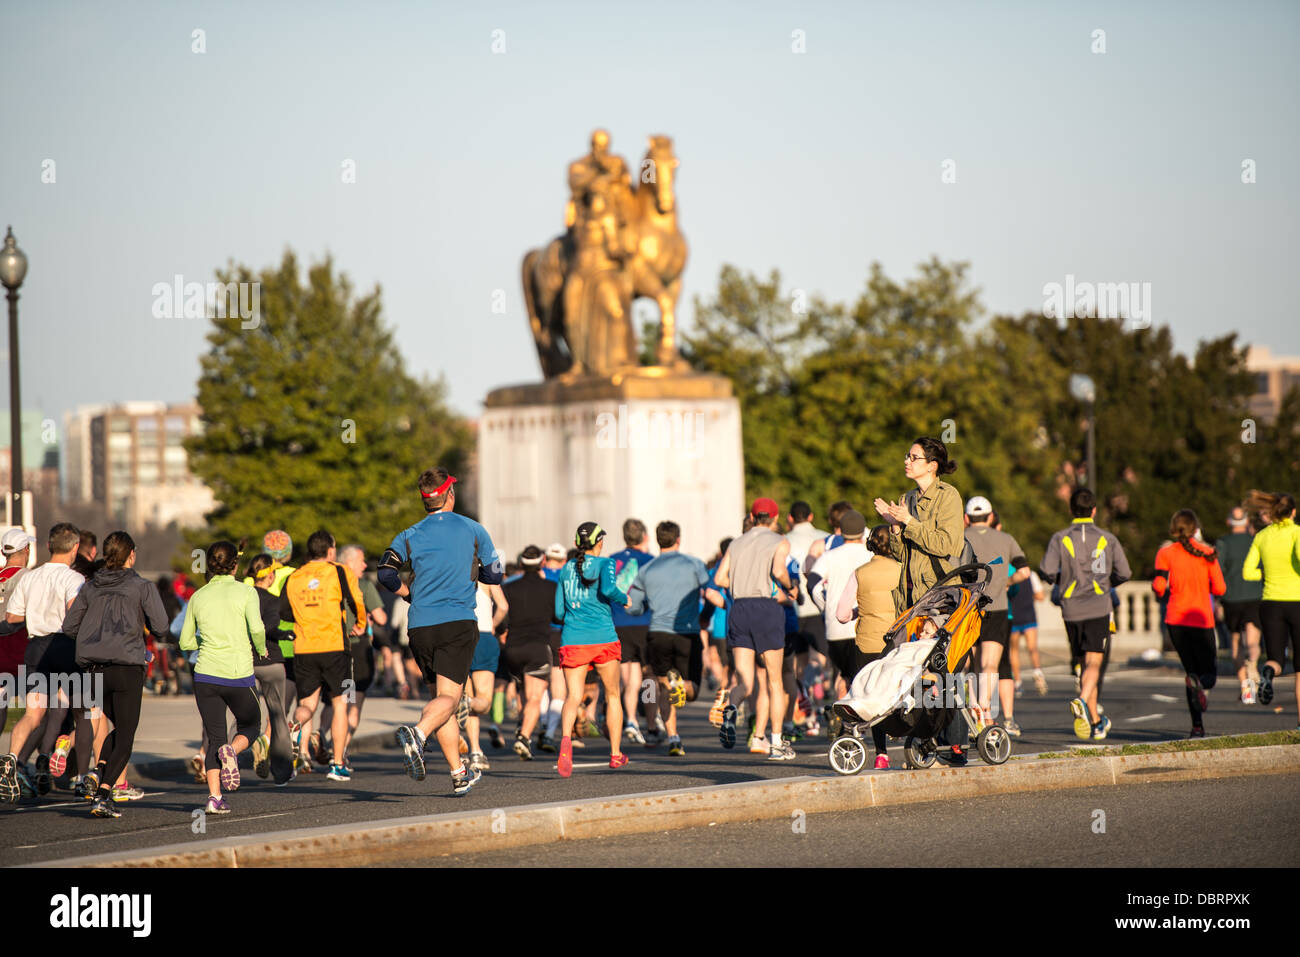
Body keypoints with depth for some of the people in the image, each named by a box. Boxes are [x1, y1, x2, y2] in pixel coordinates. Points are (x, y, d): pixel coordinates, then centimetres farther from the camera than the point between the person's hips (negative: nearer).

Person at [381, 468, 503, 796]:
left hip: (419, 626, 3)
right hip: (458, 622, -3)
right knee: (448, 697, -10)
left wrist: (409, 592, 11)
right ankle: (417, 733, -41)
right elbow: (494, 575, 11)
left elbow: (386, 573, -7)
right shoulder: (473, 530, 6)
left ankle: (459, 773, 16)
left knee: (438, 694, 13)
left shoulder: (409, 536, 8)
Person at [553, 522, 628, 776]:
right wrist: (624, 598, 1)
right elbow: (608, 590, -19)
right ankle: (616, 754, 22)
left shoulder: (565, 570, 13)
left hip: (572, 641, 2)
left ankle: (566, 738, -38)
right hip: (603, 639, -2)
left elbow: (559, 613, 13)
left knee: (573, 697, -8)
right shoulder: (604, 564, 1)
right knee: (612, 695, 16)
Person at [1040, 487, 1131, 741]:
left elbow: (1047, 571, -9)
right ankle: (1082, 700, -35)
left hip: (1071, 608, 2)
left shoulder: (1060, 538, 2)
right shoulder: (1107, 539, 5)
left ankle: (1096, 720, 17)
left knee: (1086, 663, 13)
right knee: (1094, 663, -7)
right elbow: (1124, 573, 1)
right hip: (1098, 607, -2)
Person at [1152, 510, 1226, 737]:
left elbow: (1159, 586, -11)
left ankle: (1197, 726, 1)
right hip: (1202, 619, -1)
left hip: (1176, 620, 1)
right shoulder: (1207, 553, -1)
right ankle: (1198, 683, -31)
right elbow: (1219, 588, -3)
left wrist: (1159, 590, 12)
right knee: (1209, 672, 8)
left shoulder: (1165, 553, -2)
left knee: (1192, 670, 13)